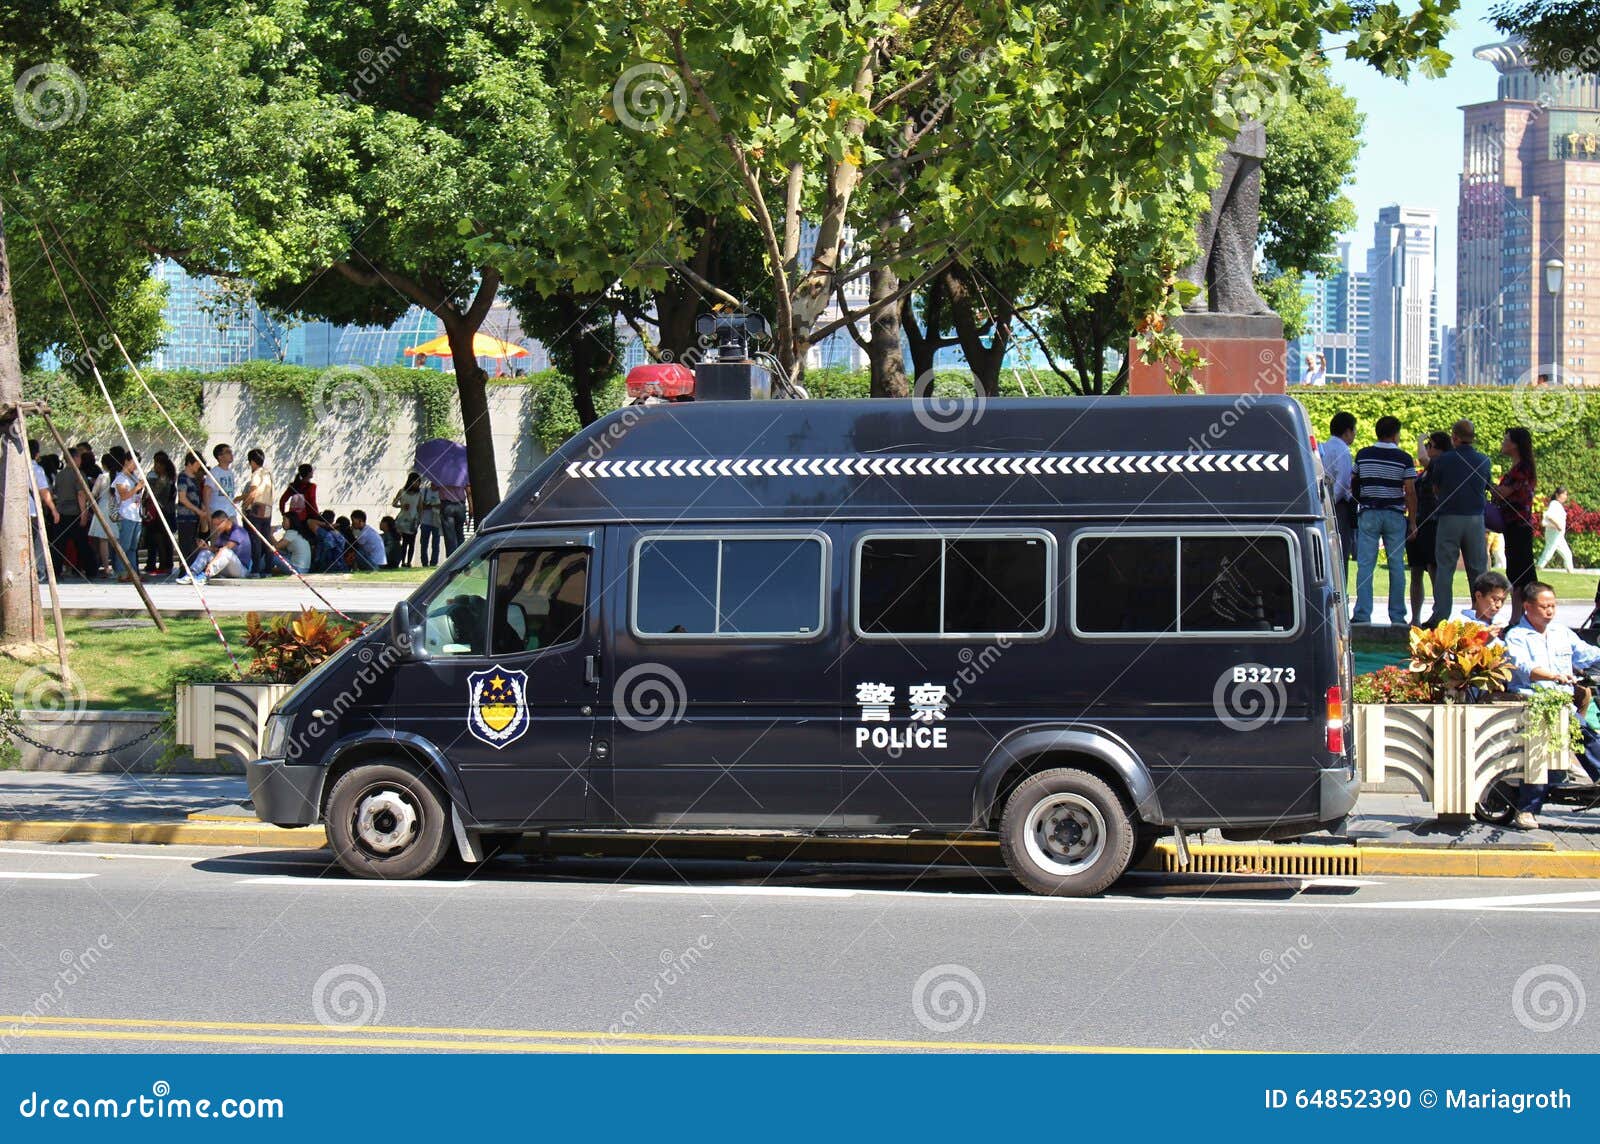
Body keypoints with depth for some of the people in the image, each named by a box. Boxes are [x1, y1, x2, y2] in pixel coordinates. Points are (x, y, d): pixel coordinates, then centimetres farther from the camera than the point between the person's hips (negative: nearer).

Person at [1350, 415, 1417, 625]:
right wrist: (1412, 521, -1)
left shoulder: (1363, 455, 3)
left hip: (1368, 514, 1)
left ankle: (1362, 614, -9)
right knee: (1396, 567, 5)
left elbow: (1352, 485, 11)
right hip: (1395, 515, -1)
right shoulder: (1403, 458, -4)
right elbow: (1410, 492, -7)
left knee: (1365, 566, -1)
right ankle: (1397, 616, 6)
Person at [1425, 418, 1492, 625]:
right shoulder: (1483, 461, 3)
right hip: (1475, 518, 2)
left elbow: (1435, 489, 7)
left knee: (1444, 569, 1)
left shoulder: (1442, 460, -4)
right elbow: (1486, 489, 12)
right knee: (1478, 569, 7)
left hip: (1449, 517, -2)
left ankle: (1441, 614, -4)